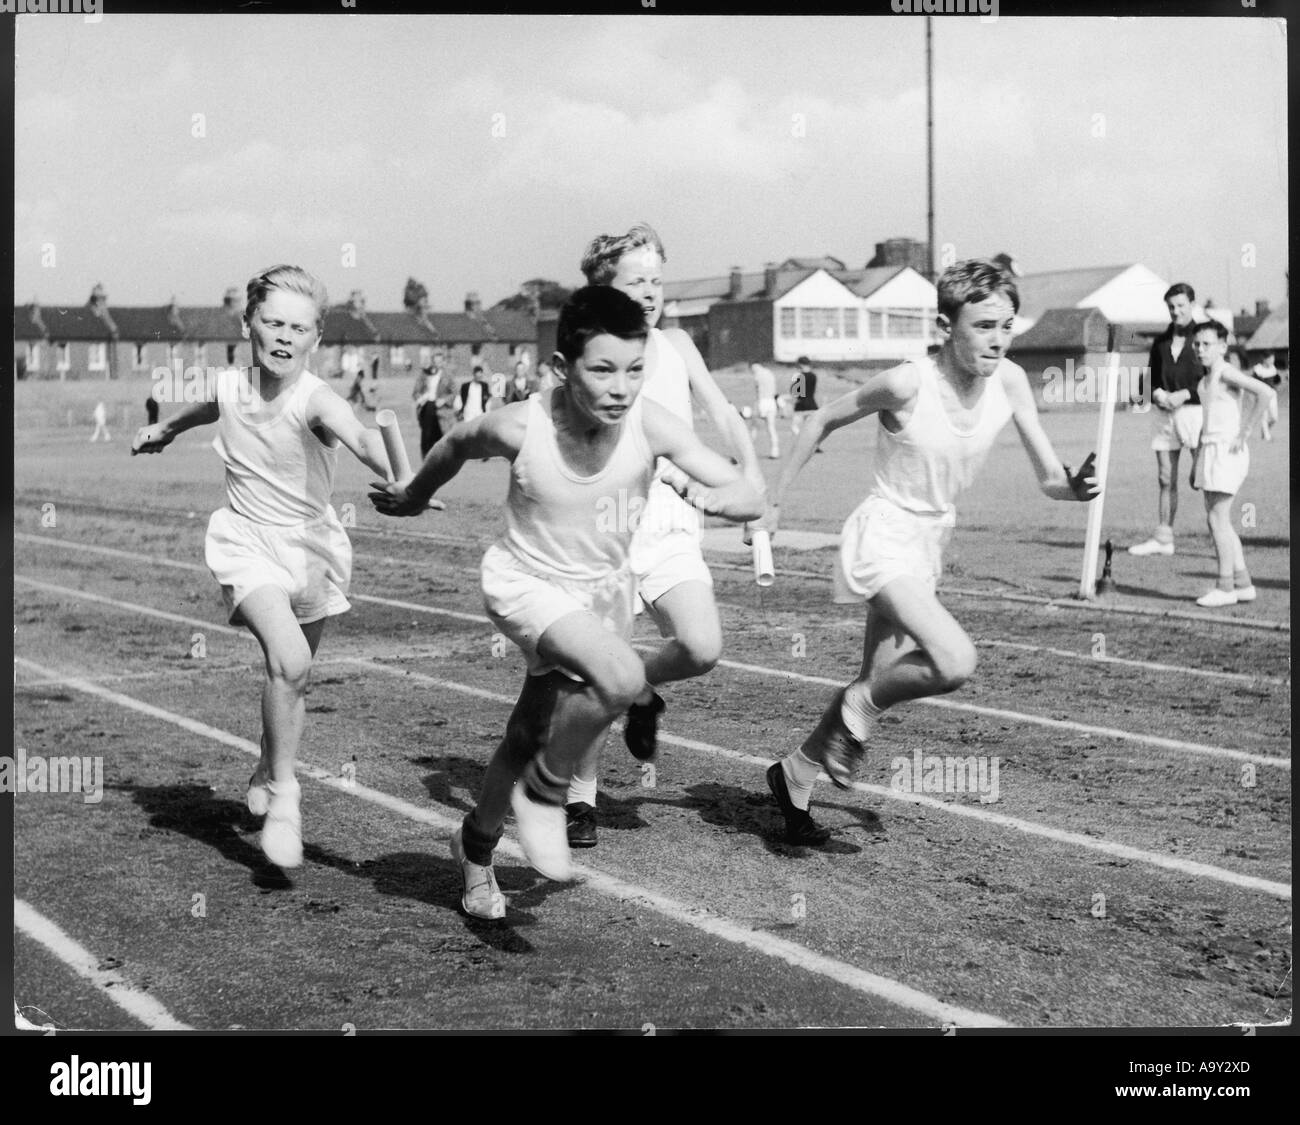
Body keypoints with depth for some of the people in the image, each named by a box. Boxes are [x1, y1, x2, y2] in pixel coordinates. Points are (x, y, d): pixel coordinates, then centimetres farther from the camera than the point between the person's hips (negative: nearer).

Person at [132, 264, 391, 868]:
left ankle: (267, 772, 43)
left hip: (311, 546, 0)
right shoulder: (226, 387, -7)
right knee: (288, 661, -24)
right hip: (247, 542, 0)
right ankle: (283, 793, -9)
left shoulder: (314, 399, -20)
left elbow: (362, 439, -42)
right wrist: (164, 429, 38)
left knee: (292, 676, 13)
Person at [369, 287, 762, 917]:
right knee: (622, 677, -31)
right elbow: (457, 445, -4)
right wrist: (411, 498, 13)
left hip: (605, 588, 4)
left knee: (530, 737, 19)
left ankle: (476, 848, 47)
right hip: (526, 585, -4)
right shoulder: (520, 427, -27)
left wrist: (701, 495, -46)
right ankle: (544, 794, -5)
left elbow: (751, 501, -25)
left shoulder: (649, 424, -25)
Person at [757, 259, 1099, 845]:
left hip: (930, 544, 7)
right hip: (883, 538, -7)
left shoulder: (1009, 382, -8)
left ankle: (796, 776, 35)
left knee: (878, 685, 14)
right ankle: (858, 708, 0)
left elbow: (1049, 477, -5)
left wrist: (1074, 485, -29)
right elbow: (823, 419, -7)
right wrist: (775, 501, -2)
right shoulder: (909, 384, -22)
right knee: (956, 661, -27)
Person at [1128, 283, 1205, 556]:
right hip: (1163, 412, 6)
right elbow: (1149, 375, 20)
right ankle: (1163, 539, 12)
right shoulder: (1161, 341, 16)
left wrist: (1184, 394, -15)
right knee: (1165, 479, 7)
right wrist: (1157, 392, -1)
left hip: (1194, 409, -6)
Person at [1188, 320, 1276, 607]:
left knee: (1217, 518, -9)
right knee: (1219, 520, 10)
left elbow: (1266, 393, -25)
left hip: (1226, 451, -9)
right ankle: (1243, 583, 15)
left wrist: (1244, 434, -20)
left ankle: (1225, 587, -5)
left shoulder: (1226, 372, -12)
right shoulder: (1206, 377, 15)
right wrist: (1196, 463, 23)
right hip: (1210, 449, 9)